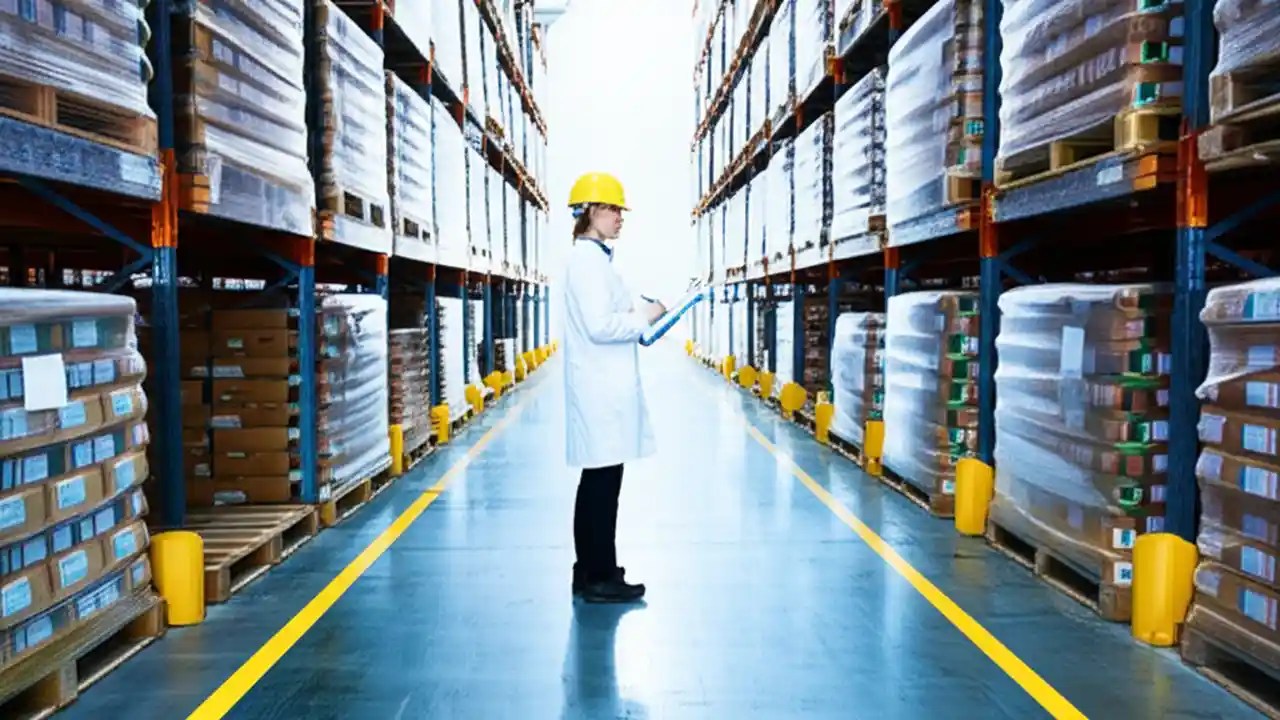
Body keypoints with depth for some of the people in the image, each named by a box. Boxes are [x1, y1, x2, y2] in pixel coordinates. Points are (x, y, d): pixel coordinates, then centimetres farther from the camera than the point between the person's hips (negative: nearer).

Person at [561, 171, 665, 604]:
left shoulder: (592, 258, 17)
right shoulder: (588, 260, -14)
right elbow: (600, 327, -21)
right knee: (603, 481, -4)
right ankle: (599, 578, 5)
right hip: (600, 389, -10)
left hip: (602, 387, 10)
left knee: (597, 479, 15)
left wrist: (637, 319, 9)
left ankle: (591, 570, 25)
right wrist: (644, 318, -9)